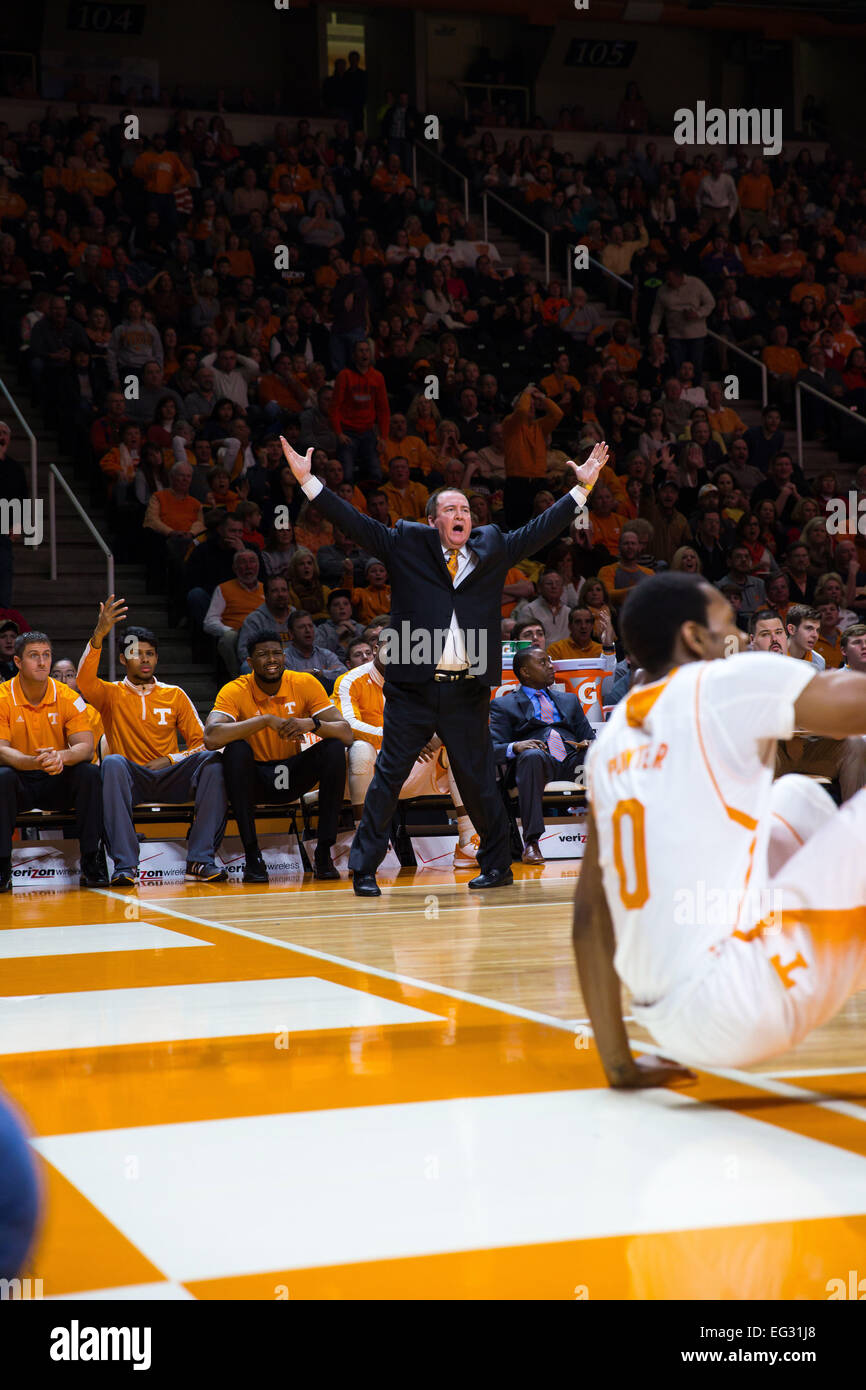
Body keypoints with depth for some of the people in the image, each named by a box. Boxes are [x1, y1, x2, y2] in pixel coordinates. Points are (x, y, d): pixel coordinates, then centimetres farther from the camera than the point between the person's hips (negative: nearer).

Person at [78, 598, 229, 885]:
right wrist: (99, 635, -28)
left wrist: (170, 760, -8)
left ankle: (201, 859, -31)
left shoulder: (174, 695, 15)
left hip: (170, 779, 2)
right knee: (113, 762, -35)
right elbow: (85, 681, -15)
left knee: (212, 761, -27)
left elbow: (201, 742, 11)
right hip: (131, 780, -1)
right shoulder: (112, 695, 9)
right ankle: (124, 864, -38)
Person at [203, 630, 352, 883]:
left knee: (334, 748, -22)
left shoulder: (305, 684, -8)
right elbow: (211, 738, -33)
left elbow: (346, 734, -14)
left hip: (293, 776, 2)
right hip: (255, 777, -2)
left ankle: (324, 853, -20)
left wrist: (311, 724, -35)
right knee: (236, 750, -32)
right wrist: (266, 720, -35)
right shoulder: (235, 691, -14)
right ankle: (252, 856, -28)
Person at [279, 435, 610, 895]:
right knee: (388, 774, 1)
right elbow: (355, 523, 1)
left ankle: (497, 864, 23)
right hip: (412, 689, -2)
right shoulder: (407, 545, 4)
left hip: (467, 691, 2)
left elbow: (540, 530, 16)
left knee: (478, 779, 9)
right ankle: (364, 869, 7)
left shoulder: (492, 549, 12)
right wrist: (307, 480, -7)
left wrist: (582, 487, 14)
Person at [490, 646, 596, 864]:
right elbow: (494, 748, 5)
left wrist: (589, 745, -1)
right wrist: (515, 747, -18)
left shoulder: (569, 700, 31)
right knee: (531, 755, -39)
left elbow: (591, 738, 25)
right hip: (539, 764, -3)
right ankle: (531, 842, -38)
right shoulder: (503, 705, 18)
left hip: (573, 760, 3)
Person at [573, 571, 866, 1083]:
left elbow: (591, 910, 18)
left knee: (799, 796, 26)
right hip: (746, 1007, -8)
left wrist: (619, 1062, 22)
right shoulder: (733, 683, -2)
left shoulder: (613, 737, 16)